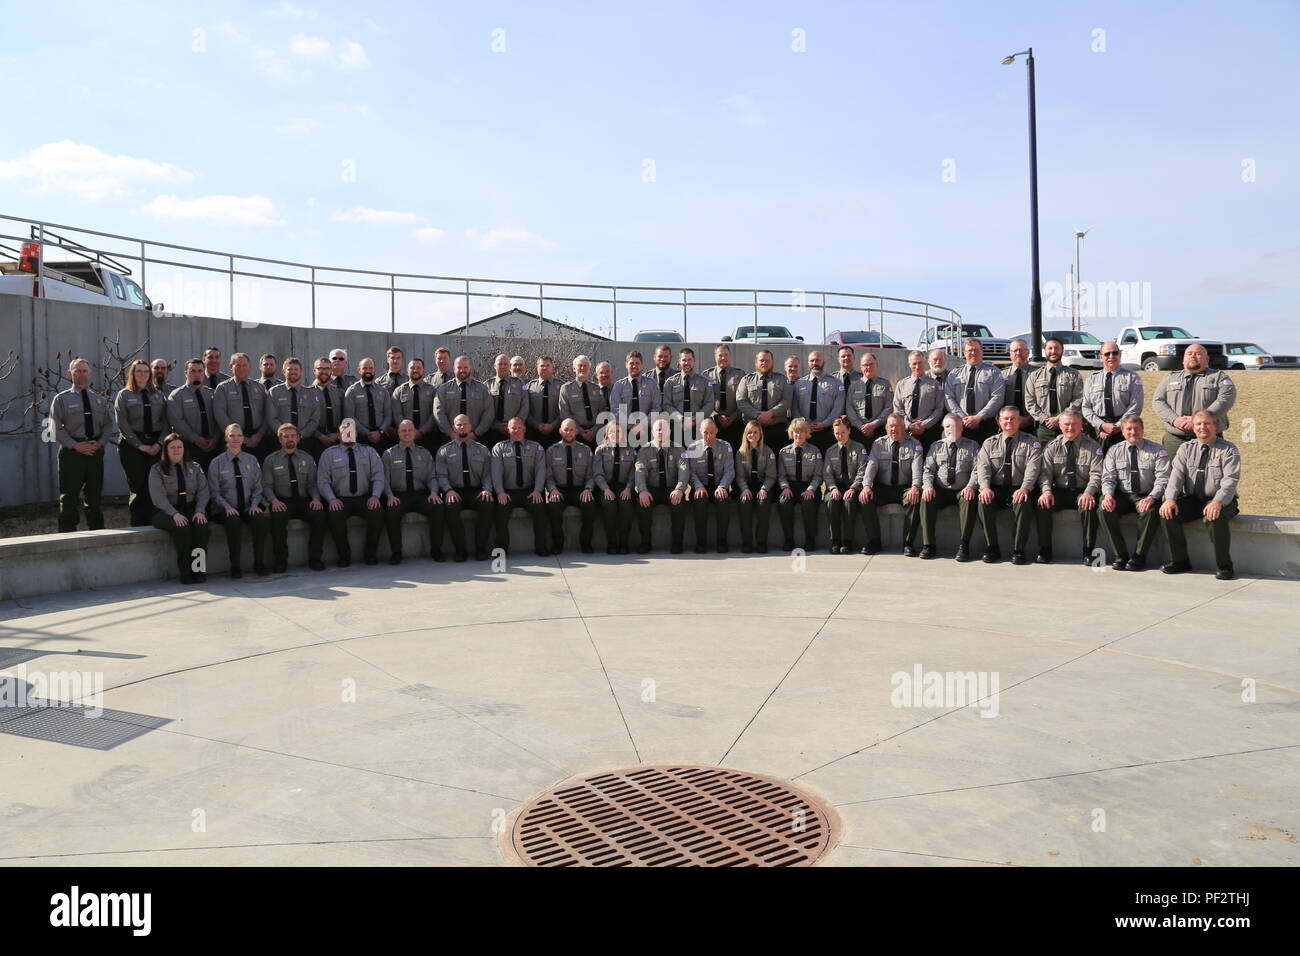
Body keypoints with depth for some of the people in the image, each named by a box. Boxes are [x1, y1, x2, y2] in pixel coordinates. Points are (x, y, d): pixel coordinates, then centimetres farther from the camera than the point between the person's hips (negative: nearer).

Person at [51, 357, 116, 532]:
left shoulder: (101, 399, 15)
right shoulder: (61, 399, 4)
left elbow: (109, 425, 10)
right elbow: (57, 428, -3)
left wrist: (100, 443, -7)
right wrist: (75, 445, -15)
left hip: (96, 452, 3)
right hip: (71, 452, -3)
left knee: (95, 496, 10)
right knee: (69, 497, -2)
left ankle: (97, 530, 18)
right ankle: (68, 532, 3)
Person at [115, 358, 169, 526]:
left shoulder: (158, 395, 14)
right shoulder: (124, 395, 5)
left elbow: (166, 422, 7)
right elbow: (123, 424, -3)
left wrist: (159, 443, -7)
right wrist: (140, 445, -11)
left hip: (156, 446, 3)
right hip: (132, 445, -2)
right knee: (138, 488, -3)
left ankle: (150, 523, 4)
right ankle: (137, 525, 3)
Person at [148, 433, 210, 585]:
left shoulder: (194, 467, 15)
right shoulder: (157, 470, 4)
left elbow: (203, 491, 6)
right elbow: (158, 498, -8)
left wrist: (199, 511, -12)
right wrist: (174, 514, -22)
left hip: (191, 508, 2)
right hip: (165, 511, -2)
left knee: (201, 526, -31)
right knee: (181, 528, -34)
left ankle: (199, 569, -27)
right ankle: (185, 572, -28)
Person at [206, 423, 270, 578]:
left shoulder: (252, 460, 12)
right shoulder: (217, 463, 4)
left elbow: (257, 487, 12)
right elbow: (215, 492, 2)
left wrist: (254, 504, -7)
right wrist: (227, 506, -15)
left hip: (249, 507, 2)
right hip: (226, 509, -2)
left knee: (262, 520, -31)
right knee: (234, 523, -36)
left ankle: (259, 564, -17)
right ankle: (235, 567, -21)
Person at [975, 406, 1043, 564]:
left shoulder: (1031, 443, 8)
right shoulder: (990, 443, 15)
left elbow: (1032, 468, -7)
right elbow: (983, 466, 1)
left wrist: (1025, 488, -25)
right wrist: (985, 487, -19)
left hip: (1019, 490, -2)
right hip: (995, 489, 2)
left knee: (1022, 504, -35)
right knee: (984, 502, -30)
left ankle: (1018, 551, -22)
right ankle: (991, 549, -18)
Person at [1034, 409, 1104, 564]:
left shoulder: (1092, 447, 2)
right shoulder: (1052, 446, 7)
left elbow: (1096, 474, -6)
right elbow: (1045, 472, -1)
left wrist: (1088, 492, -25)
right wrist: (1046, 490, -21)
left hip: (1083, 492, -2)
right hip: (1059, 491, 2)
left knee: (1089, 507, -34)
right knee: (1042, 505, -27)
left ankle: (1088, 552, -18)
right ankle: (1044, 550, -14)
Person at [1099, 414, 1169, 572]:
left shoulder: (1157, 451, 3)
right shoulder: (1114, 450, 11)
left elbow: (1162, 479, -6)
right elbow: (1108, 478, 5)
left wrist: (1151, 497, -24)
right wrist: (1108, 495, -17)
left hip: (1146, 496, -2)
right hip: (1122, 496, 2)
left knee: (1151, 511, -35)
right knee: (1104, 509, -28)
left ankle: (1139, 556, -20)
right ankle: (1120, 555, -17)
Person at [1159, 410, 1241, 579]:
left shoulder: (1229, 450, -2)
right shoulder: (1186, 449, 10)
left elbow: (1230, 481, -15)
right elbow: (1176, 475, -3)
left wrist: (1217, 502, -34)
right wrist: (1170, 498, -22)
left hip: (1220, 501, -4)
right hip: (1191, 500, 4)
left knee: (1215, 518, -36)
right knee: (1167, 513, -21)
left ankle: (1224, 567, -18)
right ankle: (1179, 561, -6)